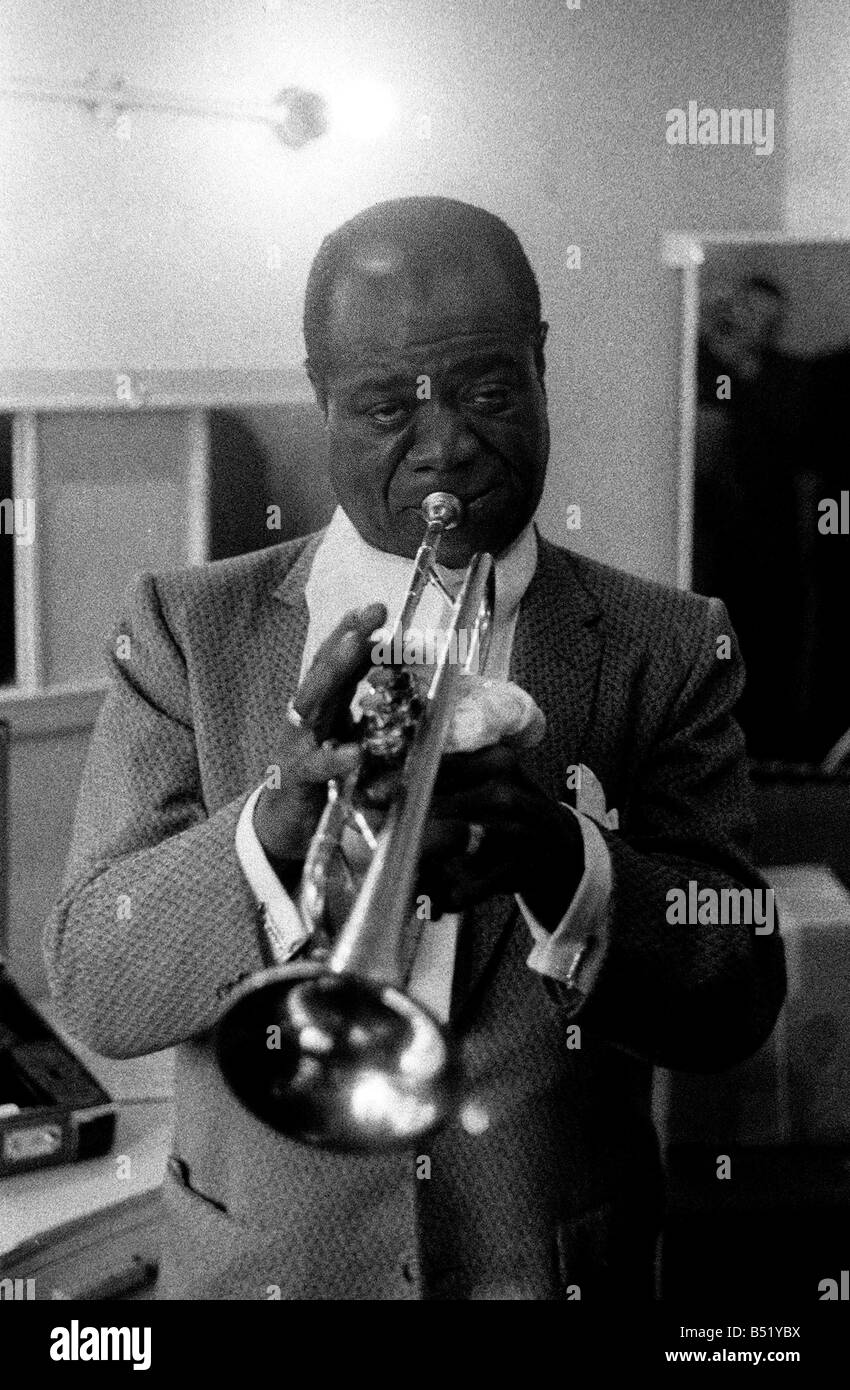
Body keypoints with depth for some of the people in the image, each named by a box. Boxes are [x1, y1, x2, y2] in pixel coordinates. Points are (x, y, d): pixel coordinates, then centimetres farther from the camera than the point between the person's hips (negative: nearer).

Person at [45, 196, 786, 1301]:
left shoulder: (665, 649, -3)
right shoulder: (188, 632, -3)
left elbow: (736, 1005, -9)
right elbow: (97, 991, -10)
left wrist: (561, 864, -27)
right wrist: (280, 825, -27)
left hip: (559, 1266, -1)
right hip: (266, 1262, 1)